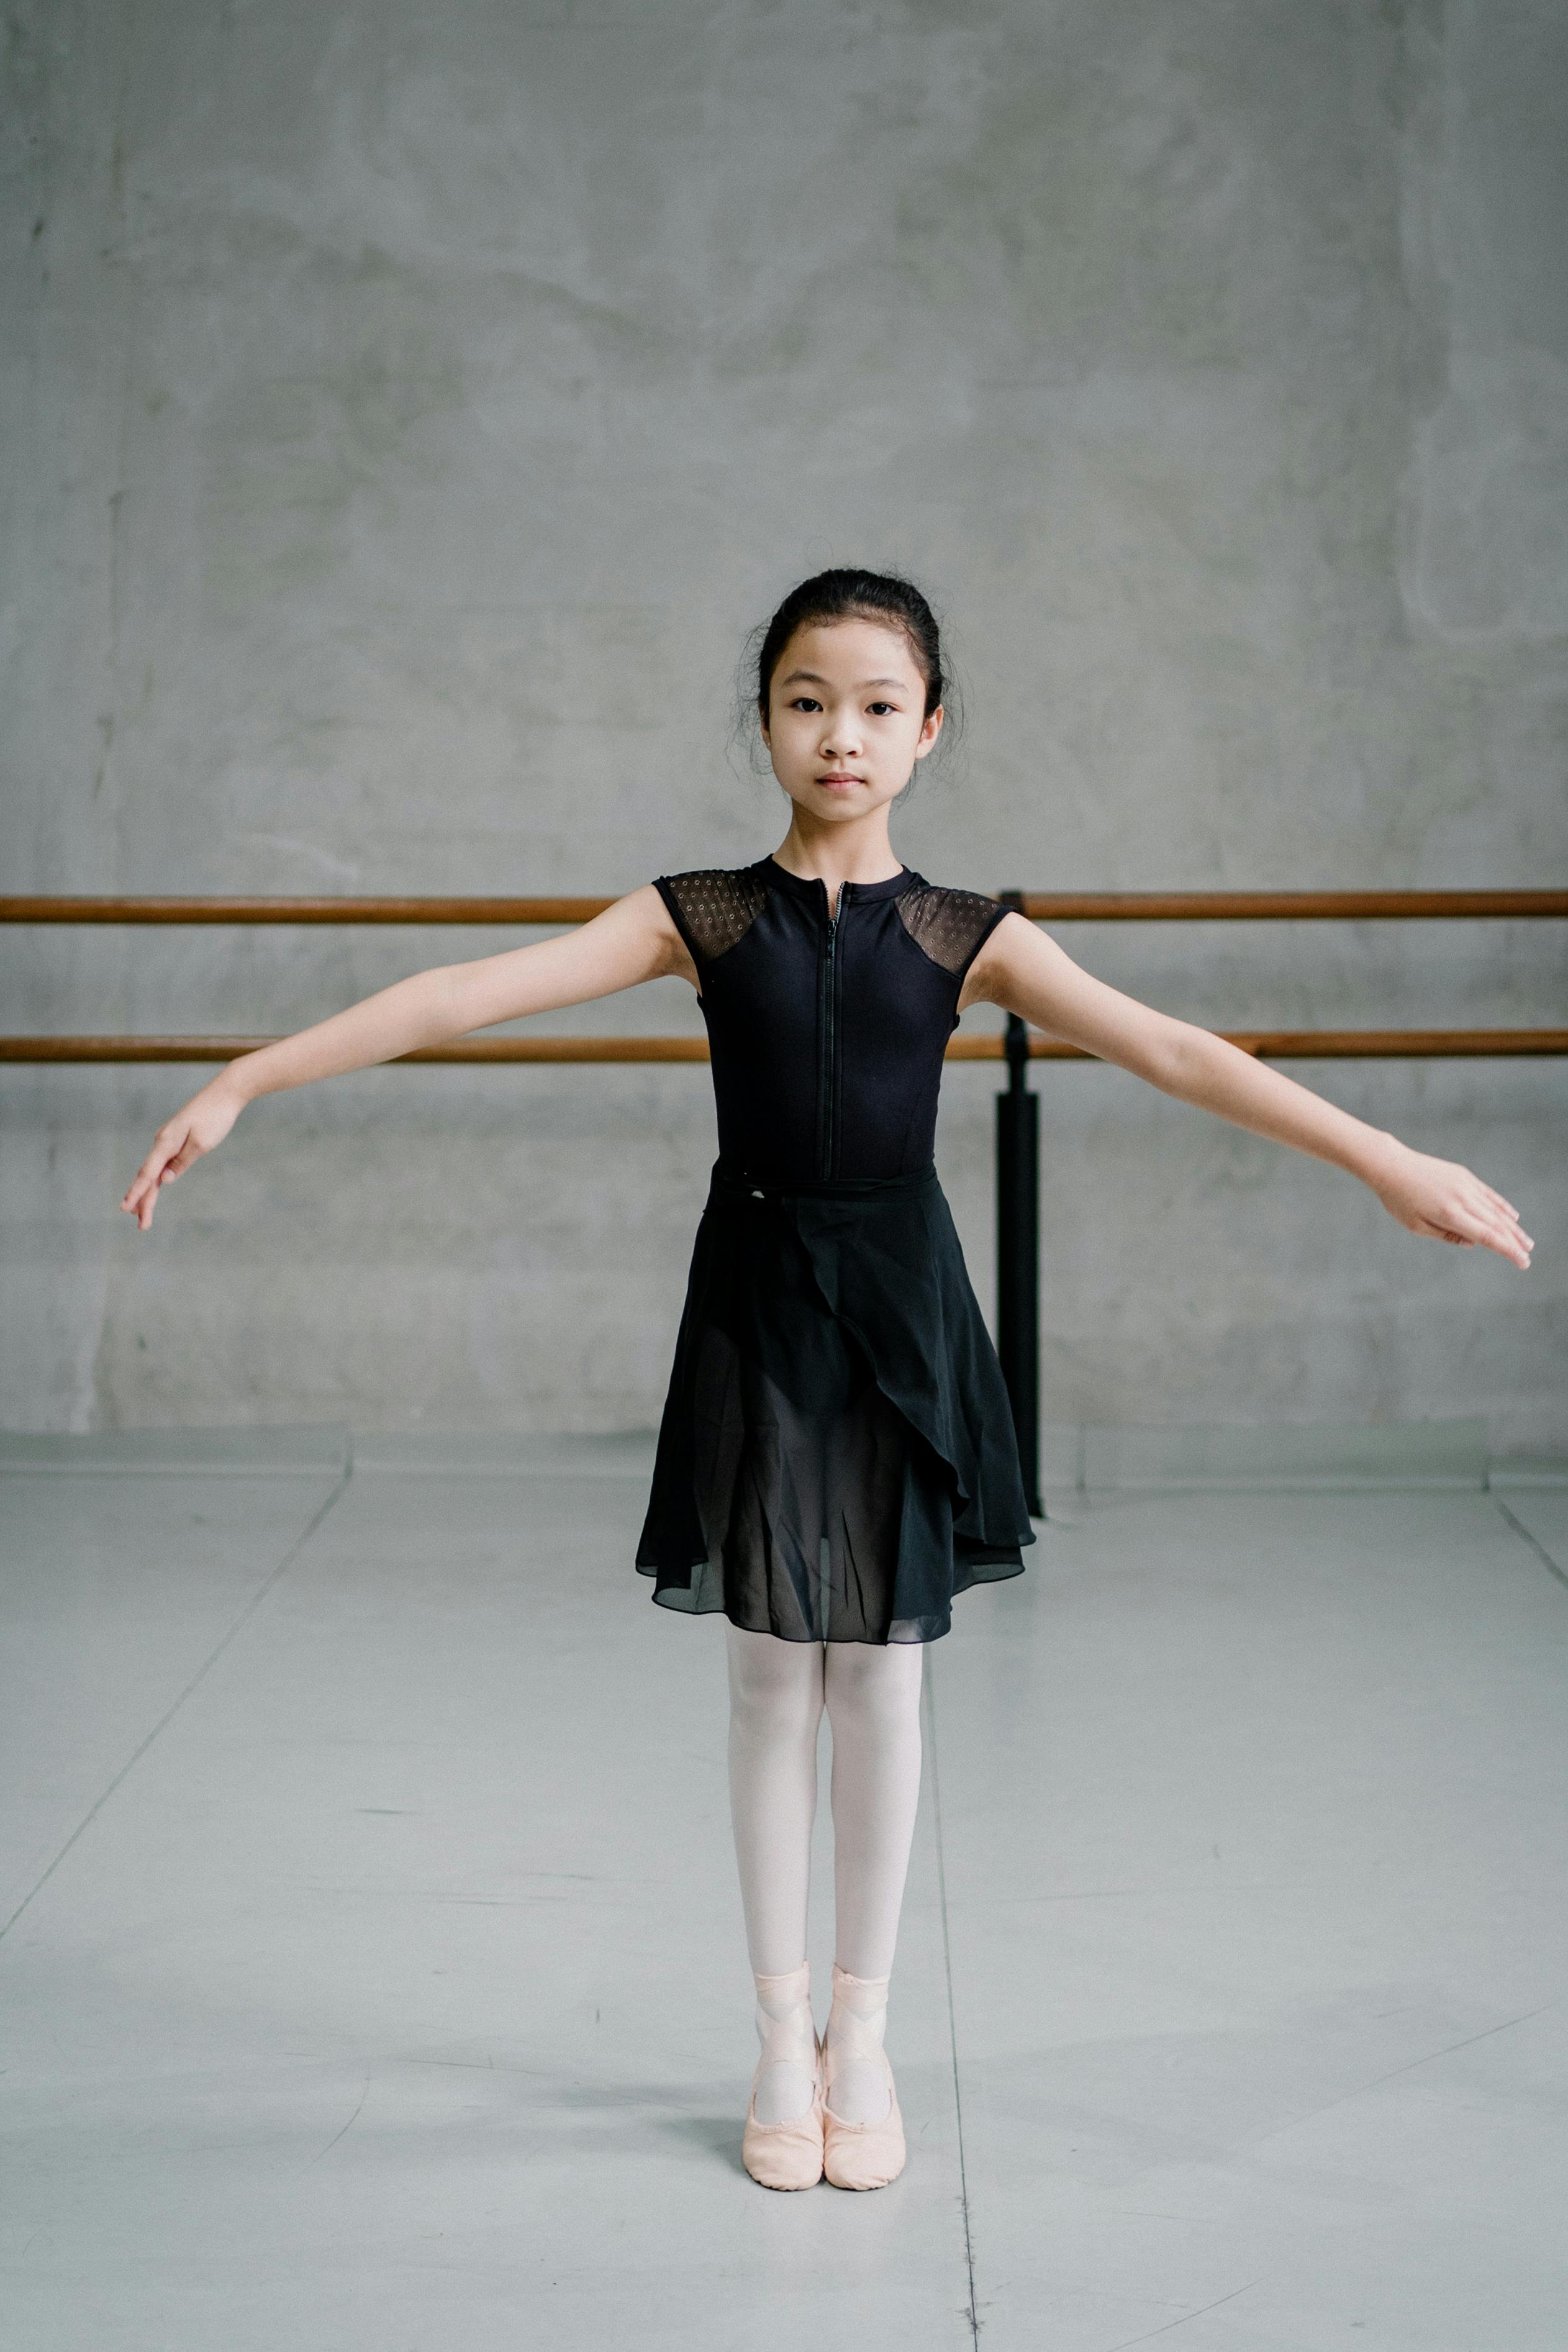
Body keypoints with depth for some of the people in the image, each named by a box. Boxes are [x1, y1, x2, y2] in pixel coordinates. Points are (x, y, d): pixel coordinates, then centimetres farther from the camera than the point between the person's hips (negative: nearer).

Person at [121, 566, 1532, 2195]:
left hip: (898, 1315, 0)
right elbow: (465, 996, -9)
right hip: (758, 1309, 0)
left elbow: (1166, 1051, -10)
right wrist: (240, 1086, -16)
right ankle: (783, 2042, 21)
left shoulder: (965, 939, -1)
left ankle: (861, 2035, 23)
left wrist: (1386, 1160, -18)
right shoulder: (700, 917, -2)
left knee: (878, 1684, 7)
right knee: (773, 1683, 6)